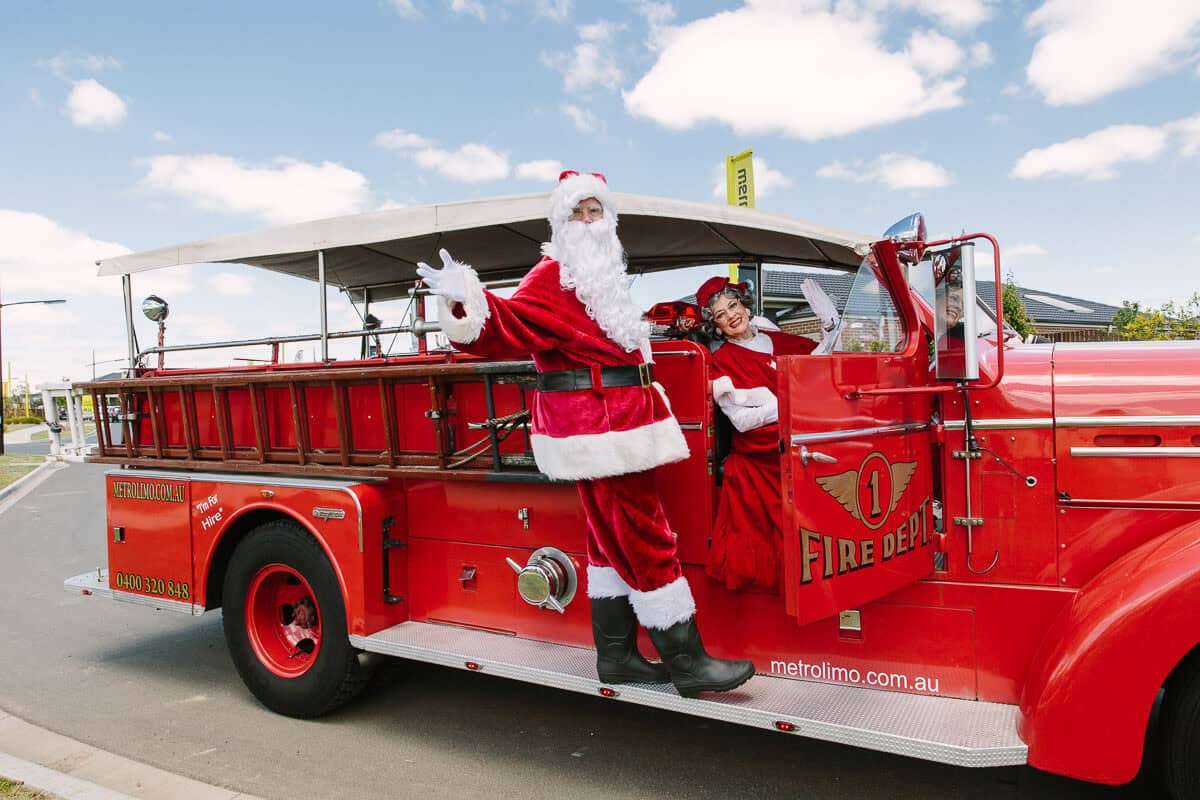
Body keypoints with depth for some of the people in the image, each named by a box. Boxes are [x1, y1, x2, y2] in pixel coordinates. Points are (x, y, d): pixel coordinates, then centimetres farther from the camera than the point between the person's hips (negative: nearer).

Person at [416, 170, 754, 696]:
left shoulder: (603, 276, 18)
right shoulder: (552, 277, -9)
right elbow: (509, 327, -23)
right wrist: (466, 304, -40)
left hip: (617, 419, 10)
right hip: (595, 424, -10)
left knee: (612, 539, 13)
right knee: (643, 539, -6)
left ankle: (616, 656, 23)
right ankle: (687, 663, 3)